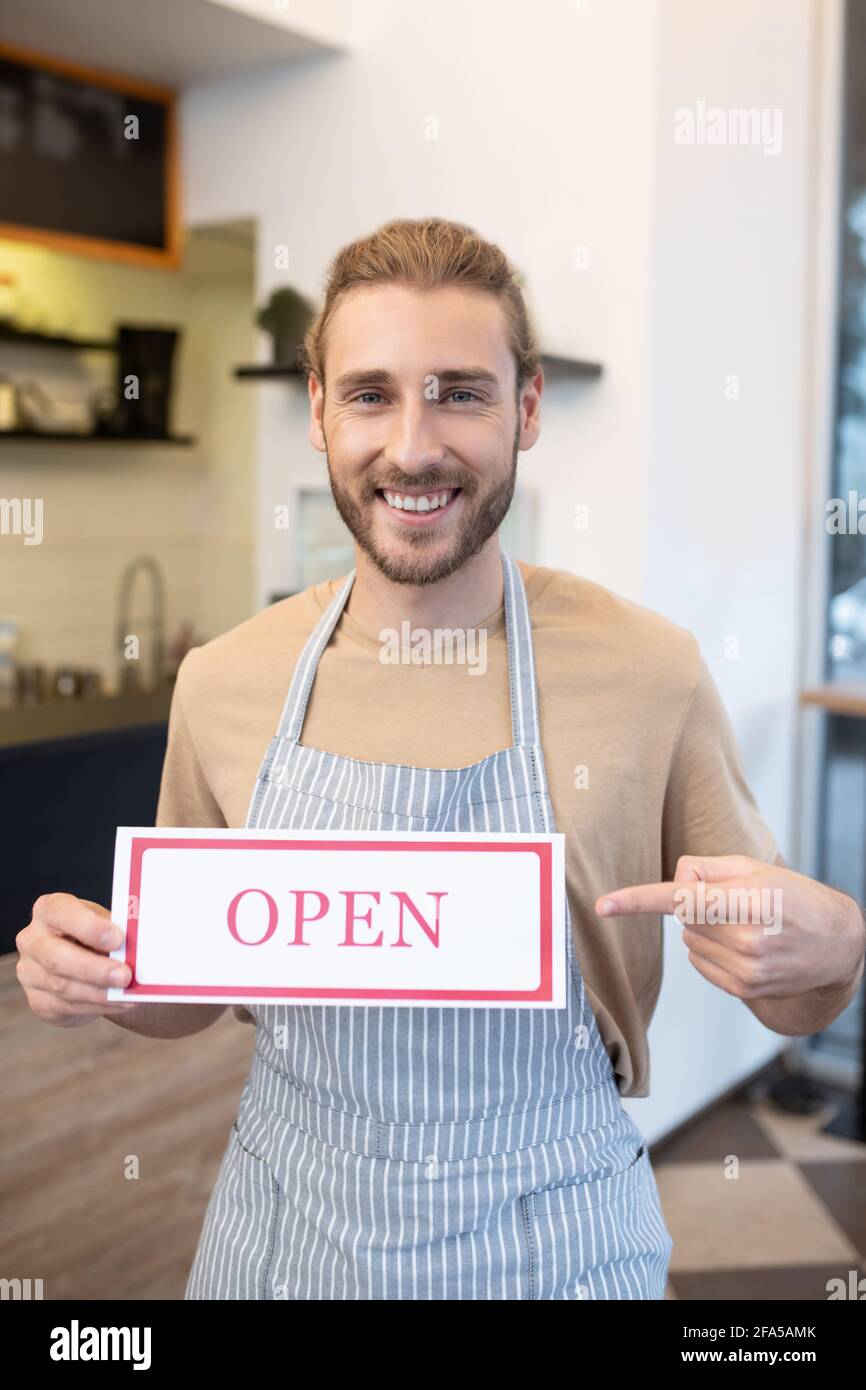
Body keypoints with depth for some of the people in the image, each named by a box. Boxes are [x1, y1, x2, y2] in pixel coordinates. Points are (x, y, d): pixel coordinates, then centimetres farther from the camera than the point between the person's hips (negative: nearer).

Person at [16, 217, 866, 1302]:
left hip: (549, 1239, -1)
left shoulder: (648, 672, -16)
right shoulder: (223, 684, -9)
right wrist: (95, 973, -15)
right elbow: (192, 989, 5)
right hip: (288, 1229, 2)